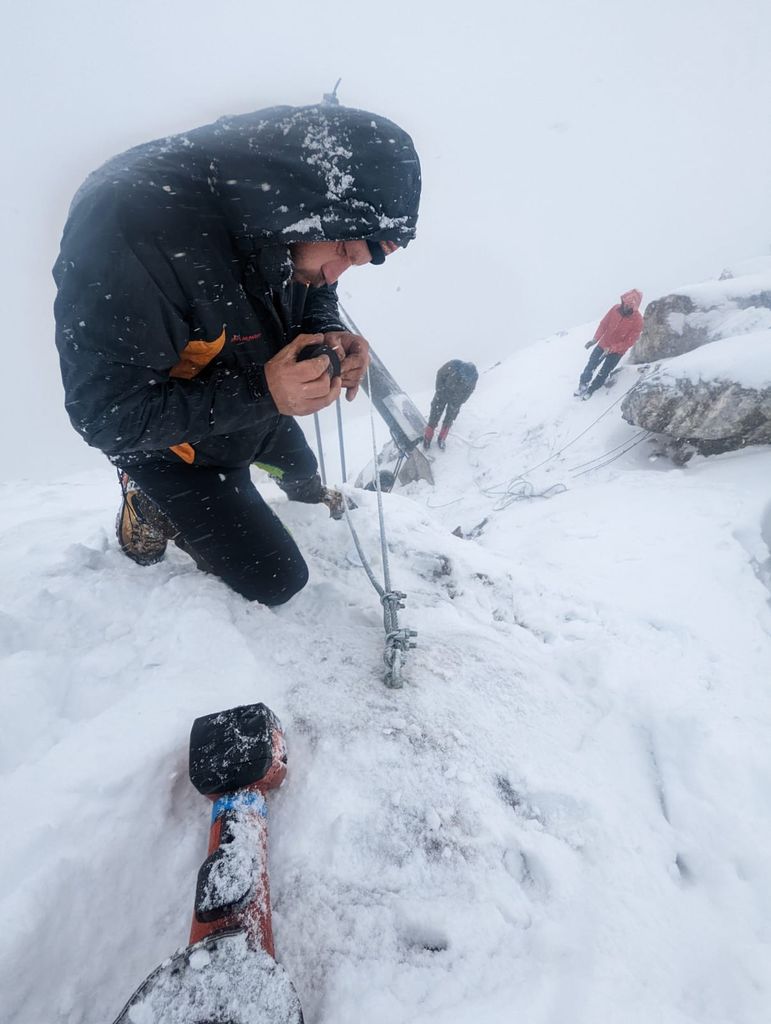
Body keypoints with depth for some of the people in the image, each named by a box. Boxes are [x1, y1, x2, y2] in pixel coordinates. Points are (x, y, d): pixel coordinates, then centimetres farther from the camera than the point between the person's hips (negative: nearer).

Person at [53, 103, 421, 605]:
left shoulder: (287, 220, -17)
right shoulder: (131, 219, -37)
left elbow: (314, 296, 2)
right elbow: (107, 416, -32)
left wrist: (329, 335, -22)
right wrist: (262, 392, -40)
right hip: (179, 444, -5)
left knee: (301, 466, 28)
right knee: (277, 580, 3)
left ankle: (308, 490, 63)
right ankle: (150, 509, 19)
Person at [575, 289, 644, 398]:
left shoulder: (637, 320, -23)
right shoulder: (616, 309, -14)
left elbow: (629, 341, -20)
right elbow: (604, 324, -2)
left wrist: (611, 349, -27)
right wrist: (595, 339, -13)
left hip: (617, 351, -3)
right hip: (603, 344, 3)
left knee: (603, 373, 8)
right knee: (591, 365, 10)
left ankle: (591, 390, 28)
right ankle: (583, 384, 32)